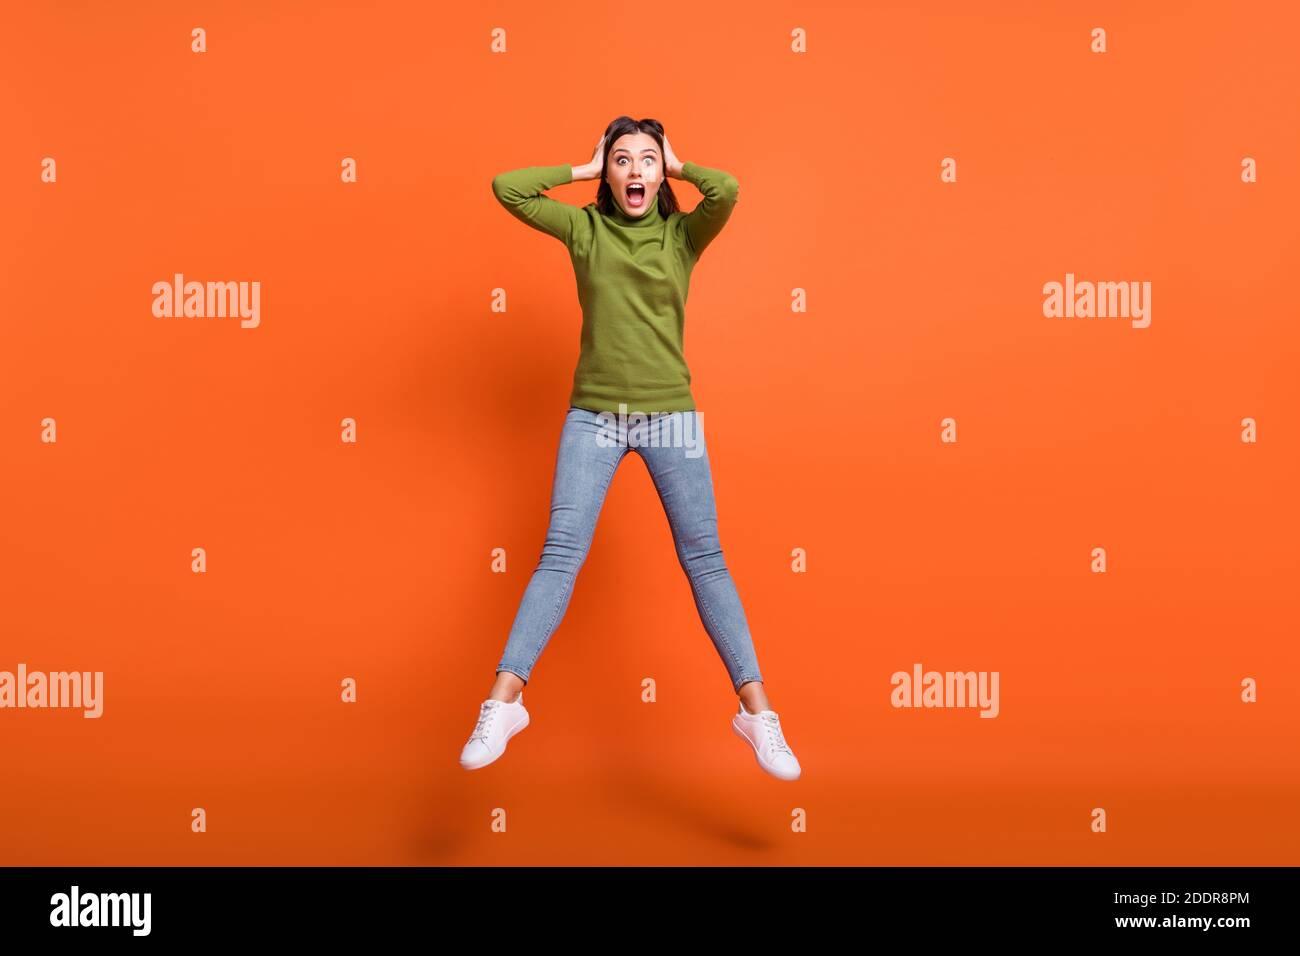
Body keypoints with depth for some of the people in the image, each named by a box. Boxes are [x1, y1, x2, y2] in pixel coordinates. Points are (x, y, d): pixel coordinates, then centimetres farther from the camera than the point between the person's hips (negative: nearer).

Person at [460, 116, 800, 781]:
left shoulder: (683, 234, 5)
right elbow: (505, 188, -2)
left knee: (704, 561, 1)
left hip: (671, 416, 0)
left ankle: (756, 710, 5)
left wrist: (678, 167, 2)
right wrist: (583, 170, 4)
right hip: (593, 416, 0)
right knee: (560, 554, -7)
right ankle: (503, 701, -4)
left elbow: (728, 190, -15)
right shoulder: (584, 227, 7)